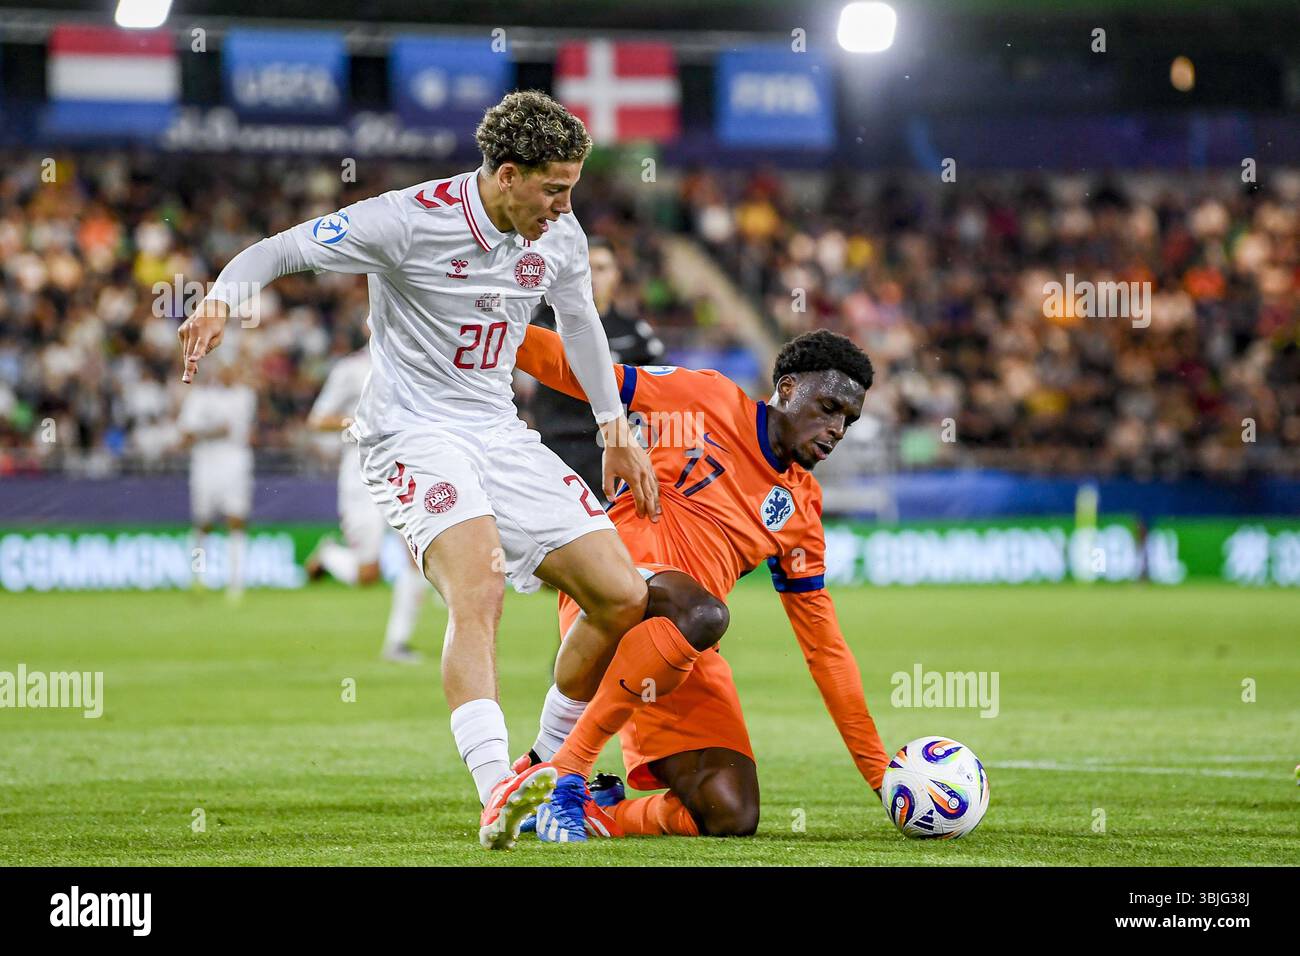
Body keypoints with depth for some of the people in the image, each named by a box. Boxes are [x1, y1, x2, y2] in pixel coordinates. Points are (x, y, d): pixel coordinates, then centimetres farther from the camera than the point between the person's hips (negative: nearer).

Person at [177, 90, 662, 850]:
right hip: (414, 436, -7)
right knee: (479, 589, -33)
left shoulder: (559, 237, 3)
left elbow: (579, 318, 23)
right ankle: (497, 793, -47)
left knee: (625, 600, -1)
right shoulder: (410, 220, -17)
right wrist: (222, 298, -31)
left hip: (501, 435, 7)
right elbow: (280, 251, -11)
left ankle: (556, 777, 15)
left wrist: (617, 430, 29)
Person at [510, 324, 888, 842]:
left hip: (687, 655, 5)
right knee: (700, 612, -41)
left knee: (731, 816, -17)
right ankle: (557, 767, -27)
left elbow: (823, 645, 19)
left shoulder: (801, 508, 18)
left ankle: (594, 813, 10)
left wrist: (880, 772, 15)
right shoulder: (706, 400, 5)